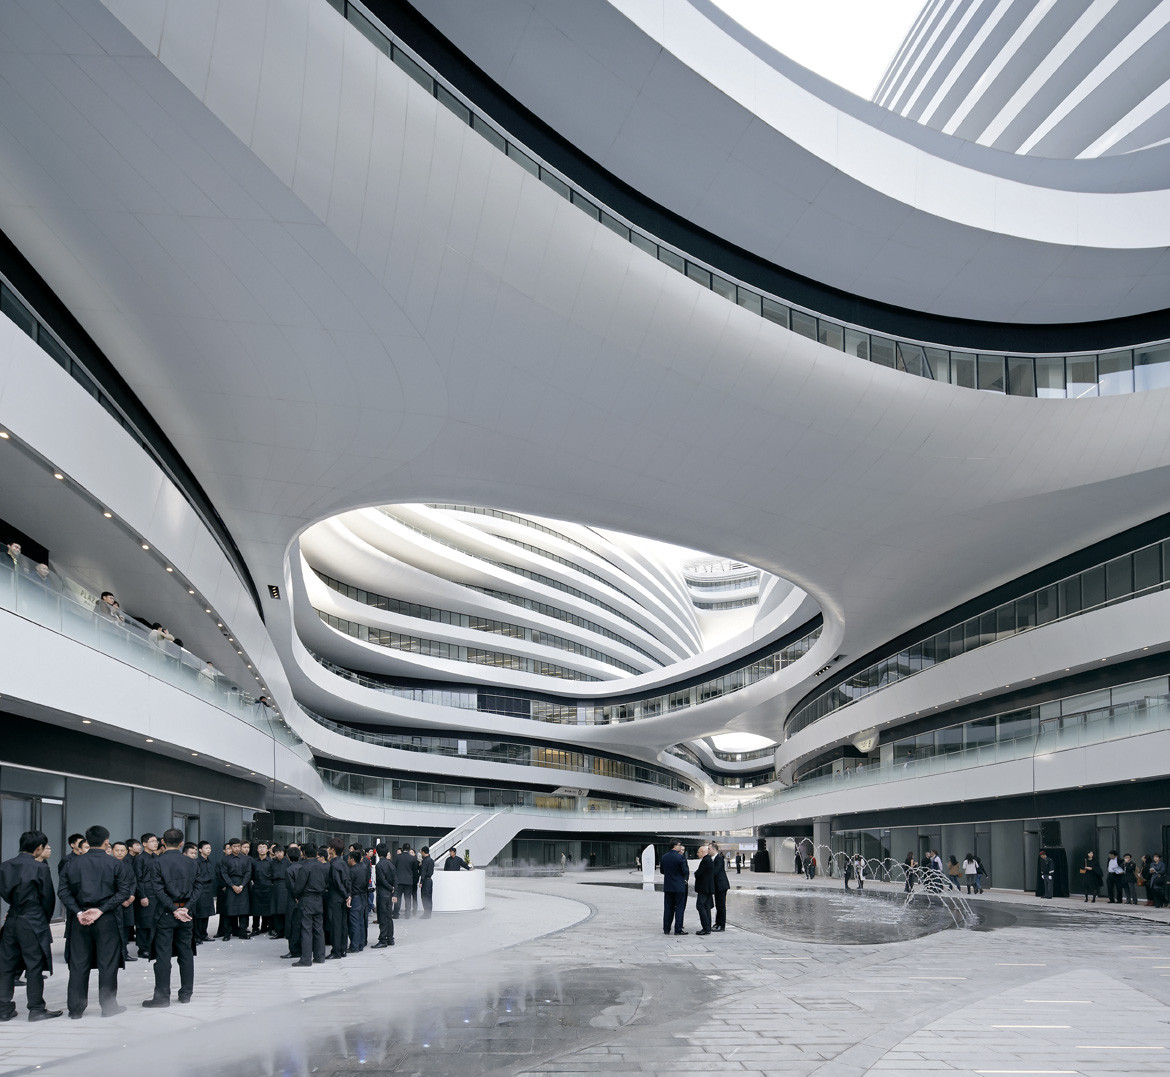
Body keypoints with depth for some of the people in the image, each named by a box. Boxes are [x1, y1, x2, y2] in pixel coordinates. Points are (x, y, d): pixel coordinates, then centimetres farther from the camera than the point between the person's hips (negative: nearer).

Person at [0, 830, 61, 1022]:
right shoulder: (40, 868, -12)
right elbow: (48, 898, -6)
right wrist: (45, 920, 11)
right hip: (33, 924, -5)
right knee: (35, 966, 3)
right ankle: (36, 1008, 8)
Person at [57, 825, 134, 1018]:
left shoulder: (73, 863, 4)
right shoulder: (113, 863, -4)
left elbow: (62, 890, 1)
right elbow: (124, 890, -10)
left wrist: (78, 912, -4)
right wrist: (101, 910, -10)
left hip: (80, 920, 3)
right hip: (107, 921, -3)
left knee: (78, 963, 9)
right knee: (107, 962, 4)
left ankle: (75, 1008, 14)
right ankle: (108, 1006, 8)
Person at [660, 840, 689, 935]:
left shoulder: (664, 856, 3)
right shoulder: (680, 857, -15)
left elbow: (662, 871, 11)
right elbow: (685, 871, -13)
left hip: (667, 886, 5)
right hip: (679, 886, -5)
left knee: (668, 908, 11)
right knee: (679, 908, 2)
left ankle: (666, 929, 13)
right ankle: (678, 930, 2)